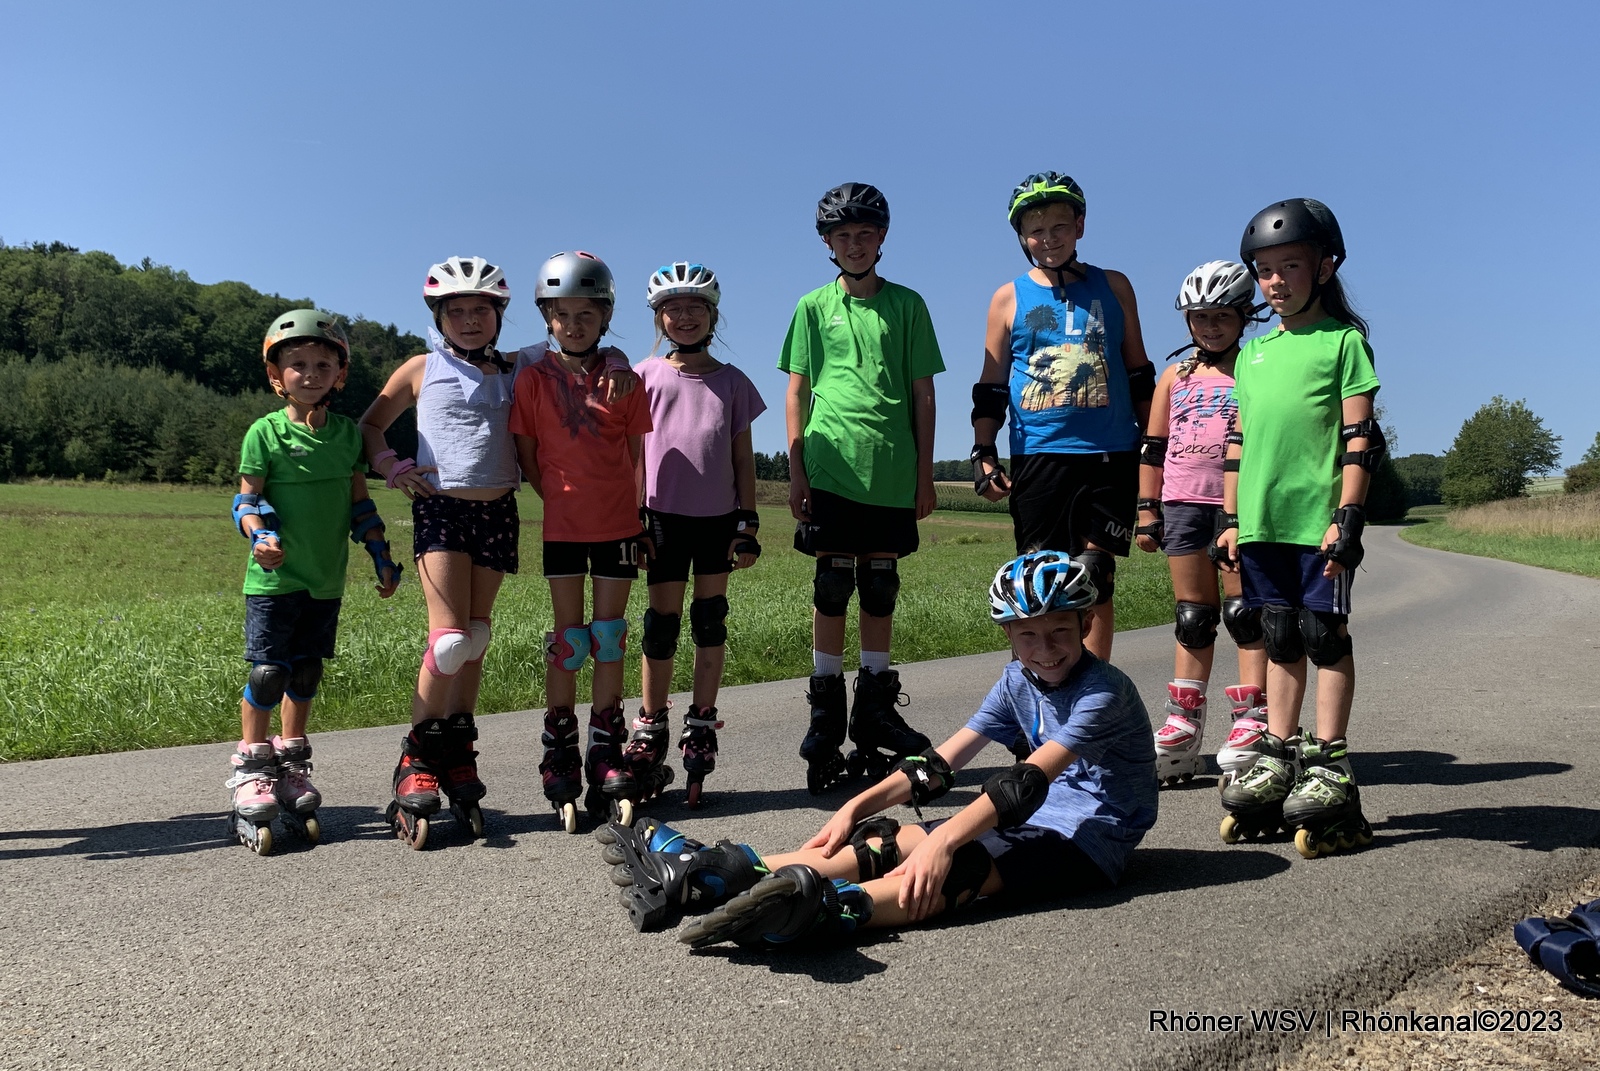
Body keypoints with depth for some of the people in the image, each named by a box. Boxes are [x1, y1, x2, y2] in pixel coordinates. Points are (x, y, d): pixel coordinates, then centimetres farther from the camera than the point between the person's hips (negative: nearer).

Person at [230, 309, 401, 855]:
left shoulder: (347, 432, 7)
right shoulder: (266, 432, -6)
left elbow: (359, 503, 13)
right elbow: (246, 499, -4)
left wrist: (382, 556, 12)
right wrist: (260, 535, -23)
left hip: (327, 579, 4)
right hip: (275, 578, -4)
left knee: (306, 675, 12)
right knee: (268, 672, -4)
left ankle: (292, 764, 26)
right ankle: (251, 770, 12)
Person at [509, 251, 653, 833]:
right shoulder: (534, 375, 0)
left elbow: (640, 452, 6)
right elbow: (526, 454, 2)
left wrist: (641, 512, 0)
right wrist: (559, 497, -4)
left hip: (617, 523, 1)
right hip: (562, 523, -1)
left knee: (610, 635, 6)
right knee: (569, 637, 3)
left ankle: (606, 752, 15)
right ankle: (560, 754, 13)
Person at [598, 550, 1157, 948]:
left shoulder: (1103, 690, -16)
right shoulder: (1018, 680, 8)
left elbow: (1030, 780, -29)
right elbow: (943, 760, 3)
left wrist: (944, 839, -39)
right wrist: (858, 806, -8)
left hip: (1088, 839, -7)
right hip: (1031, 822, 7)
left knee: (962, 863, -36)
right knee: (887, 842, -15)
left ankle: (823, 907, -63)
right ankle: (713, 874, -29)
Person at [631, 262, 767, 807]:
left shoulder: (732, 381, 7)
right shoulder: (645, 376, 4)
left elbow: (743, 457, 8)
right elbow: (633, 453, 4)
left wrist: (748, 522, 3)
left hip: (719, 516, 1)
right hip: (665, 516, -1)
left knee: (710, 622, 5)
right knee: (661, 624, 0)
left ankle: (701, 729, 15)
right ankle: (649, 732, 11)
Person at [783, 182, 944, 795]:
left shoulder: (907, 304, 9)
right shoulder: (814, 307, 8)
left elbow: (922, 393, 9)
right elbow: (797, 392, 8)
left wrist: (925, 472, 5)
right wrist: (795, 469, 0)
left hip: (892, 470, 1)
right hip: (831, 466, -1)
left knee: (880, 587, 7)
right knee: (832, 586, 0)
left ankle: (874, 712, 18)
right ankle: (825, 716, 10)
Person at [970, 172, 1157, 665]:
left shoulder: (1113, 287, 10)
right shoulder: (1009, 299, 8)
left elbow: (1140, 375, 14)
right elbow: (990, 388, 10)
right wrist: (983, 453, 1)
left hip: (1111, 456, 0)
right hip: (1037, 456, 0)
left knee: (1096, 581, 0)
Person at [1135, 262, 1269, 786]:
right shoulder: (1176, 376, 13)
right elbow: (1152, 447, 13)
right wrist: (1147, 510, 8)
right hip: (1183, 502, 3)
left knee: (1244, 612, -4)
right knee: (1192, 618, 7)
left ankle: (1251, 720, 2)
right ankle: (1183, 725, 10)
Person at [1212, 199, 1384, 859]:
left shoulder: (1343, 339, 0)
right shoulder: (1252, 353, 16)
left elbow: (1361, 438, -5)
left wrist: (1347, 516, -12)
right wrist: (1230, 519, 13)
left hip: (1319, 519, -5)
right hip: (1262, 522, 5)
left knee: (1325, 634, 0)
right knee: (1280, 639, 11)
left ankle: (1328, 767, 8)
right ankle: (1278, 757, 18)